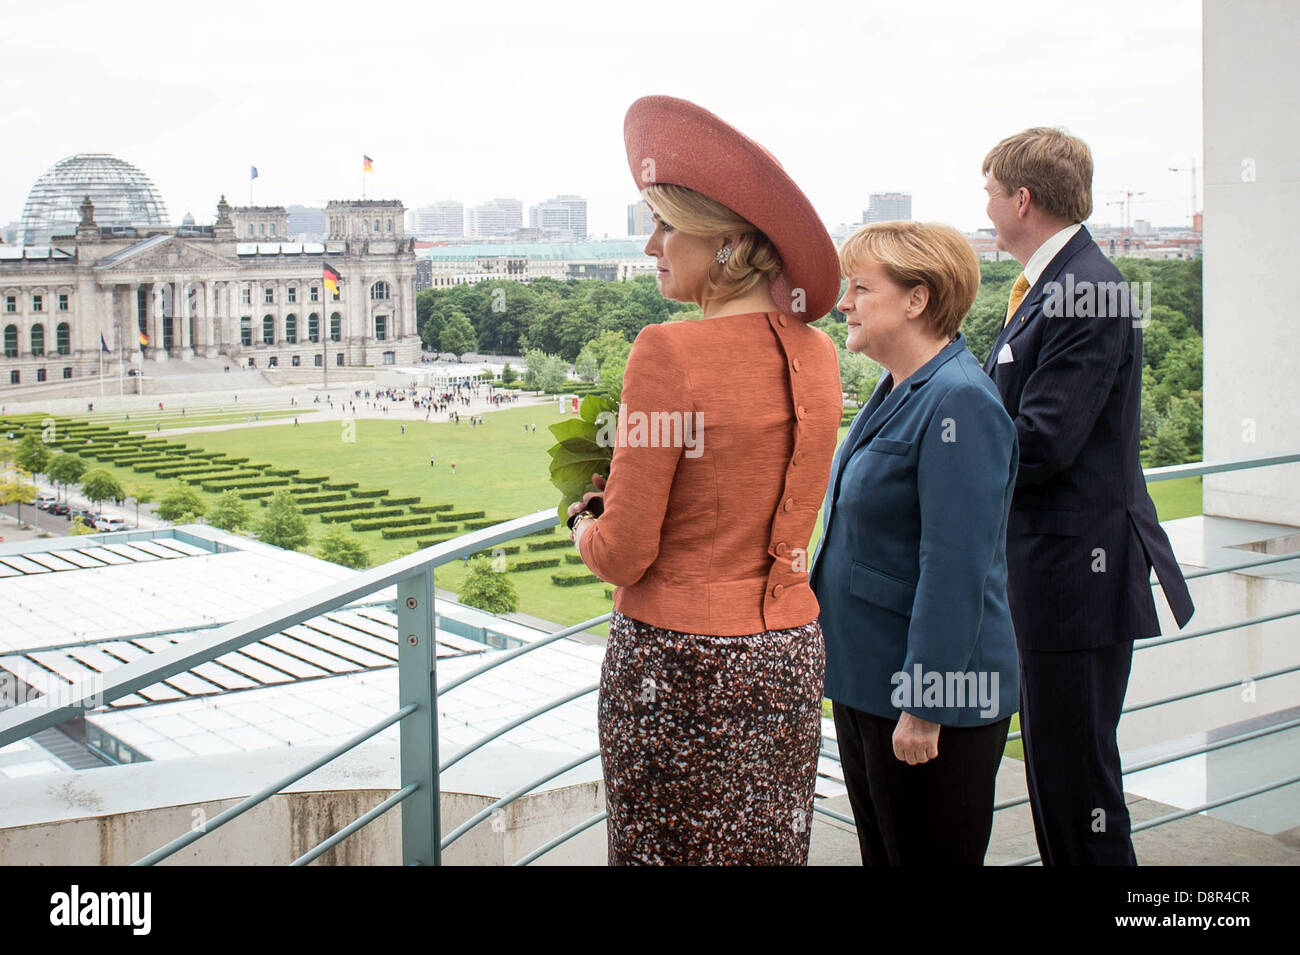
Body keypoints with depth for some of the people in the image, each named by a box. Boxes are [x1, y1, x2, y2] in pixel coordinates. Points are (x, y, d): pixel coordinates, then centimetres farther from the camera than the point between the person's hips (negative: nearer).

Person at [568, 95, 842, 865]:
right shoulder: (815, 353, 2)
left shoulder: (671, 353, -18)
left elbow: (624, 554, -15)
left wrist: (586, 527, 6)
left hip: (680, 658, -6)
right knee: (769, 849, 17)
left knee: (666, 846, 9)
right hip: (793, 650, 6)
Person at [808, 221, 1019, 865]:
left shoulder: (959, 403, -20)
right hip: (866, 678, 10)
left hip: (933, 693, -10)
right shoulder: (898, 391, 11)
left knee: (930, 855, 5)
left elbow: (955, 569, -24)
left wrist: (923, 706, -22)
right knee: (880, 851, 19)